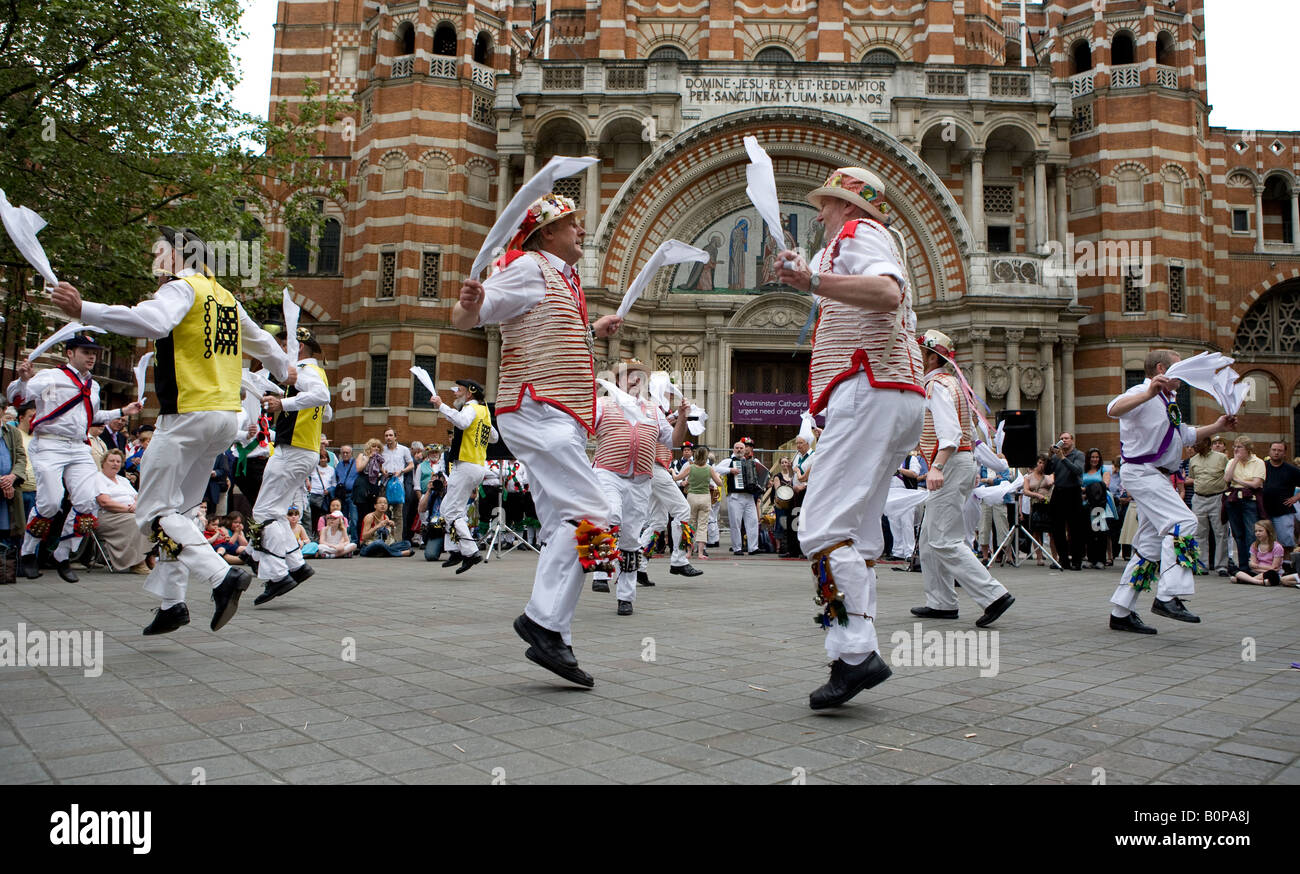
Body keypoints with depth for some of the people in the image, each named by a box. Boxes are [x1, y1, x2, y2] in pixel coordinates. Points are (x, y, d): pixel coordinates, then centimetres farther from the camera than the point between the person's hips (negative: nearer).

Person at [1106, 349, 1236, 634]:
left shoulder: (1170, 402, 22)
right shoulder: (1142, 393, -10)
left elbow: (1184, 436, 35)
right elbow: (1114, 409, -32)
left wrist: (1217, 427, 25)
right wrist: (1150, 393, -45)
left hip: (1158, 477, 10)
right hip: (1141, 472, -10)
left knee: (1150, 546, 7)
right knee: (1183, 522, -24)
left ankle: (1121, 613, 11)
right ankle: (1167, 597, -26)